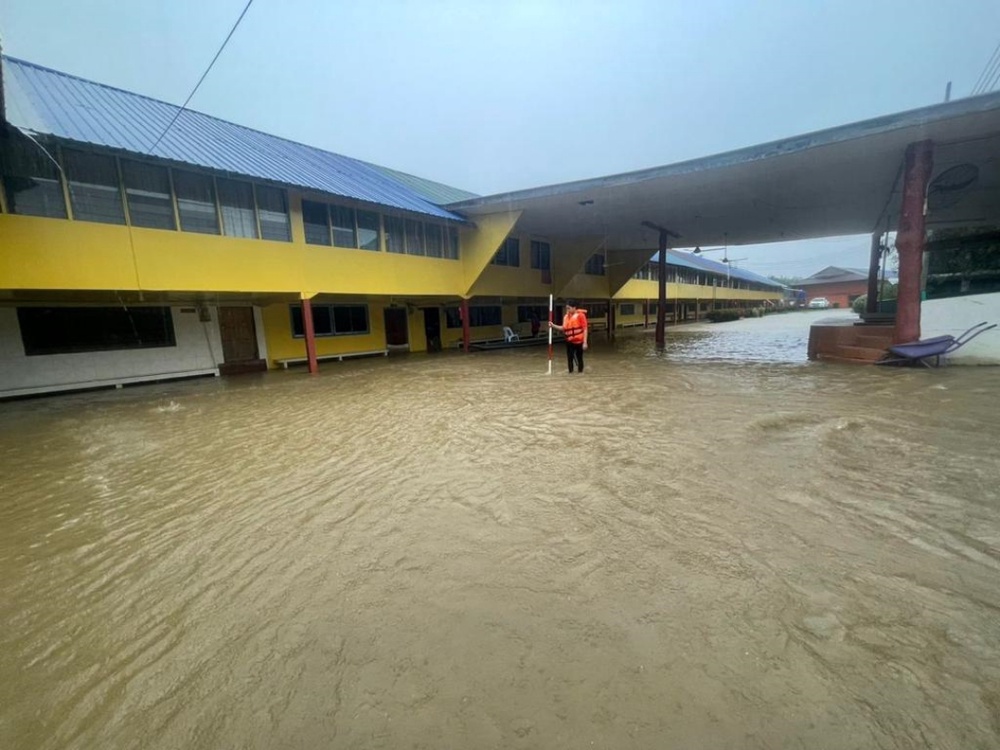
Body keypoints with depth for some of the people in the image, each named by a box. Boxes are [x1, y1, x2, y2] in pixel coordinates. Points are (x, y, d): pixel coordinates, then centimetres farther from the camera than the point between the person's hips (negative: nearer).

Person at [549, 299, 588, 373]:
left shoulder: (580, 315, -11)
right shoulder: (566, 316, 7)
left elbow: (585, 329, -11)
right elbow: (564, 328, 14)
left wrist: (585, 342, -16)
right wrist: (553, 326, 1)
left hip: (579, 341, -5)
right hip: (570, 342, 5)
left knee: (579, 358, 6)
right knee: (569, 358, 7)